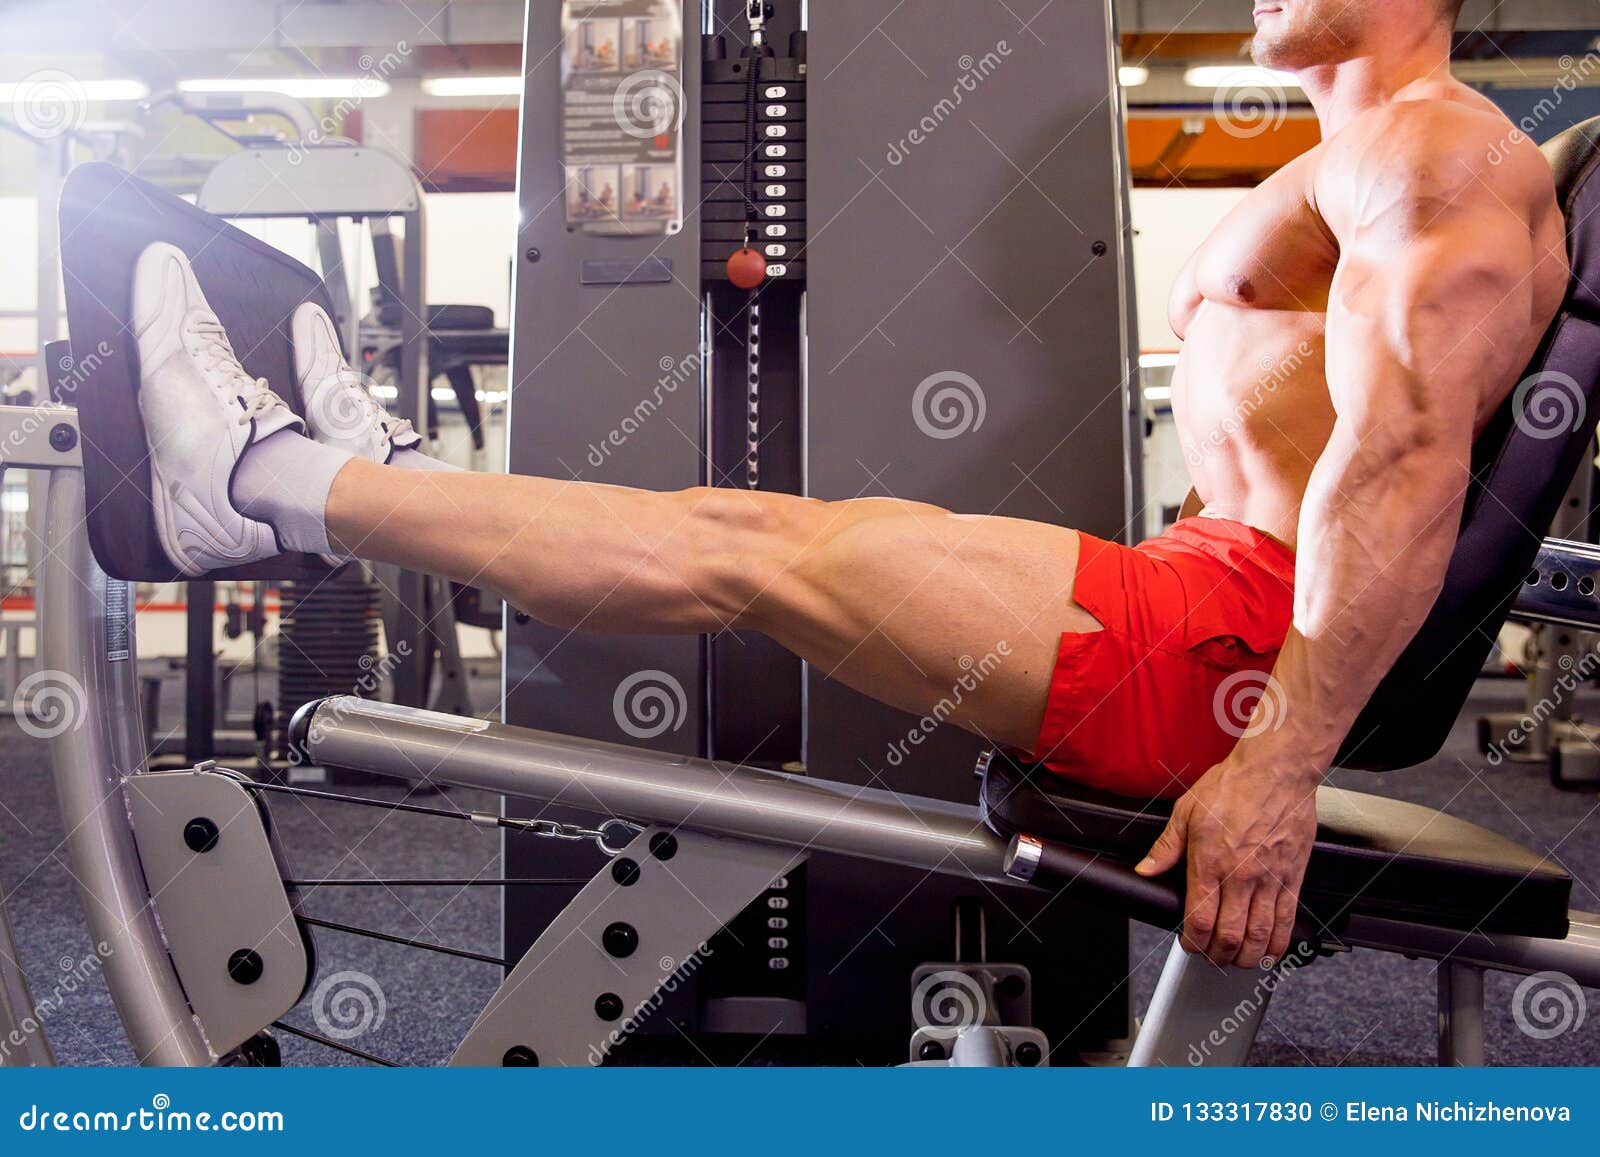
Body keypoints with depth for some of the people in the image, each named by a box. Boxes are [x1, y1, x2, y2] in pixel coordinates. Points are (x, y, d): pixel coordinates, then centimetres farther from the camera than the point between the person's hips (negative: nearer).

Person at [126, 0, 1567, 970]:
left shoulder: (1433, 148, -9)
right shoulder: (1368, 161, 24)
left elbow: (1408, 460, -24)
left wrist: (1280, 768, -28)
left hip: (1228, 654, -9)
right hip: (1212, 596, 9)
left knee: (744, 546, -9)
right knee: (760, 529, 8)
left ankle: (267, 478, 3)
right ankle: (402, 474, 23)